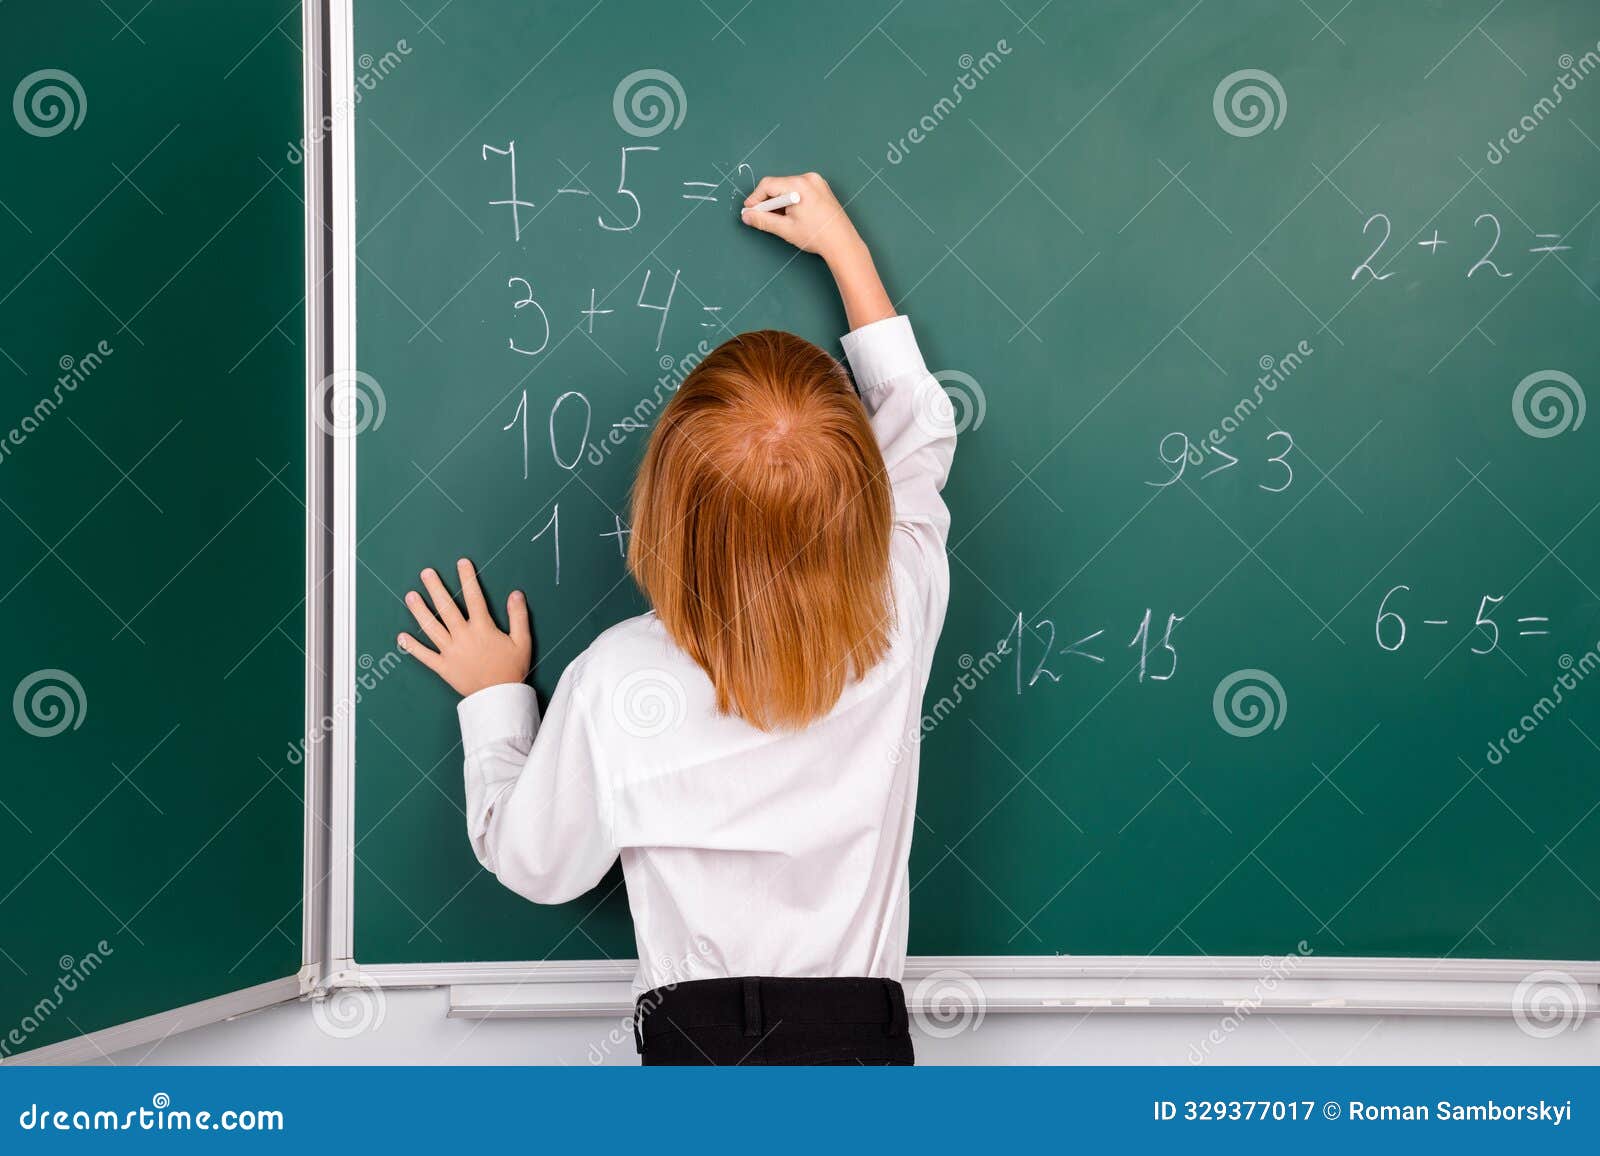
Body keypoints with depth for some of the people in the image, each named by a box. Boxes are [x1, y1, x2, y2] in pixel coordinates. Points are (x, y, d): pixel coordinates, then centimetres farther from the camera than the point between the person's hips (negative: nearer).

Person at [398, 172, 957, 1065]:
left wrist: (495, 699, 18)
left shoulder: (619, 680, -13)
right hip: (864, 1040, 2)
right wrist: (846, 253, 20)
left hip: (697, 1044, -1)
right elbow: (922, 436, 13)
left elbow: (534, 865, 5)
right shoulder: (895, 623, -7)